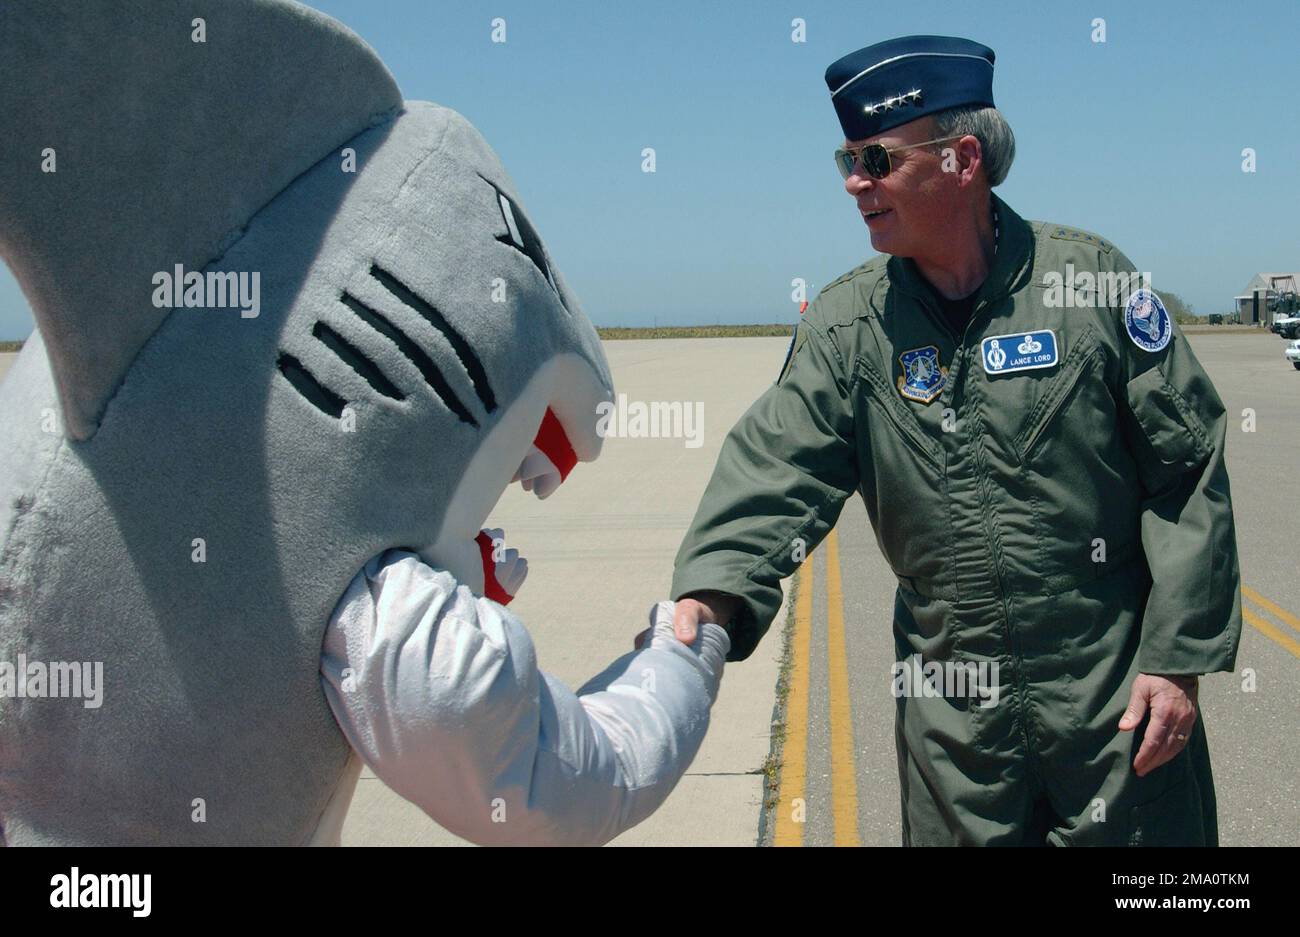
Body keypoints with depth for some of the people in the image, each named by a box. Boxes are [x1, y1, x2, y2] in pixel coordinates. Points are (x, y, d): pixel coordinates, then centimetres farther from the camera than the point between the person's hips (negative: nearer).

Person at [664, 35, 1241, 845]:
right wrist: (713, 590, -30)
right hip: (950, 703, 2)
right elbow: (778, 468, -11)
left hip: (1113, 688, -2)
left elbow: (1187, 471, -5)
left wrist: (1178, 658, -6)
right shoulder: (848, 324, -1)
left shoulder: (1089, 279, -8)